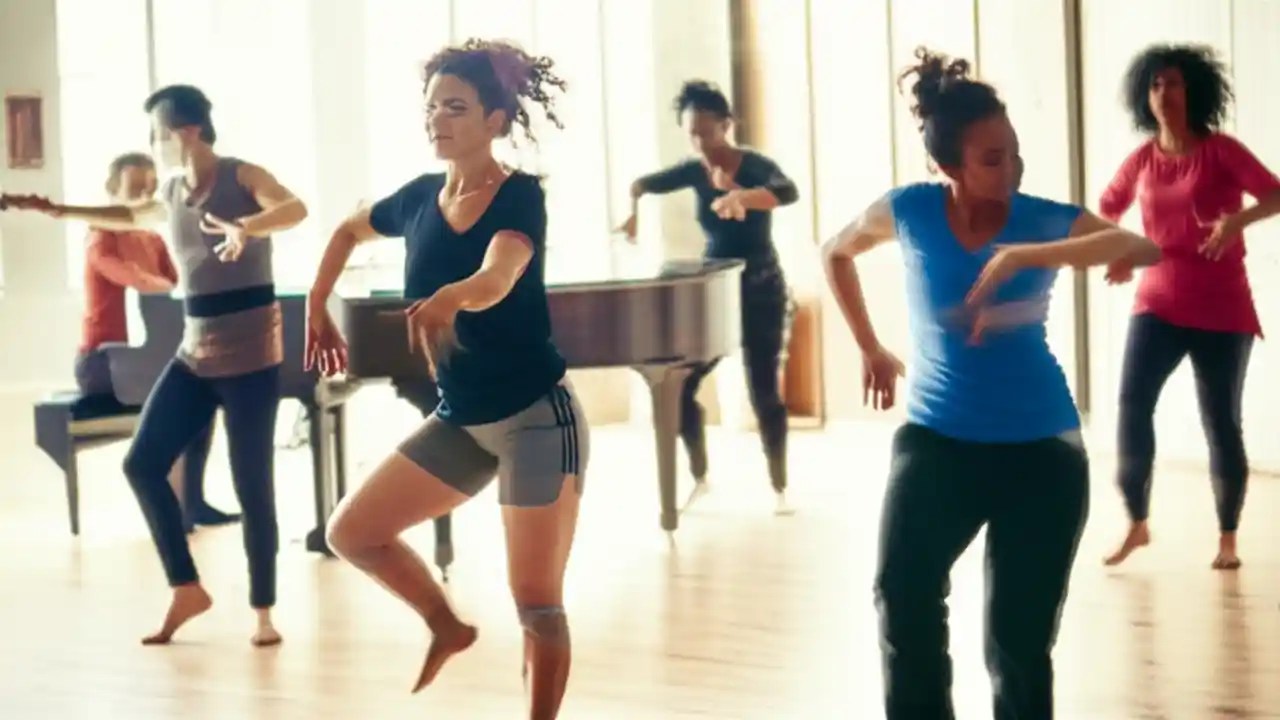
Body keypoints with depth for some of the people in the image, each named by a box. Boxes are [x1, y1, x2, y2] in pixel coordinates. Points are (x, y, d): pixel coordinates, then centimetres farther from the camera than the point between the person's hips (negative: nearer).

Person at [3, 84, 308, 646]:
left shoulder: (242, 177, -10)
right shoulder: (171, 193, 11)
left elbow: (295, 209, -30)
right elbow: (132, 217, 34)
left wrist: (245, 228, -50)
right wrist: (63, 212, 28)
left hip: (250, 356, -7)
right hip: (195, 354, 7)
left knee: (252, 485, -5)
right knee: (142, 463, 1)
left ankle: (263, 613, 9)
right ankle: (186, 589, 14)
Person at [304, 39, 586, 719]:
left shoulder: (520, 195, -15)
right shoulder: (420, 198, 3)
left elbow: (496, 280, -36)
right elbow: (347, 231, 25)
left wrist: (446, 299, -56)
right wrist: (318, 312, 17)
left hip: (537, 418, -7)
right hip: (459, 420, 7)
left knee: (537, 605, -4)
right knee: (352, 531, 4)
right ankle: (446, 625, 27)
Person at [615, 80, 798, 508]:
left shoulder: (754, 165, -15)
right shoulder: (695, 171, 0)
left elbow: (788, 192, -36)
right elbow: (643, 184, 14)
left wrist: (740, 197, -55)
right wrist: (633, 213, -9)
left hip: (761, 294, -5)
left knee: (763, 392, -6)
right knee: (679, 385, 0)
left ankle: (779, 486, 8)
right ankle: (698, 476, 17)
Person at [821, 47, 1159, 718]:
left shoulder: (1045, 221, -9)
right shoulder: (909, 211, -5)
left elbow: (1142, 248, -28)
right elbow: (835, 252, 15)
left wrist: (1023, 256, -35)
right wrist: (870, 348, 13)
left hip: (1041, 447, -1)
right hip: (937, 438, 1)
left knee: (1020, 638, 6)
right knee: (903, 601, -12)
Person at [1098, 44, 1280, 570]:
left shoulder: (1220, 150, -6)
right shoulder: (1141, 160, 4)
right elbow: (1106, 211, 21)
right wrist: (1118, 254, 3)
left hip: (1222, 308, -3)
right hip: (1158, 303, 3)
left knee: (1220, 423, 1)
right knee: (1132, 404, -13)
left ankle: (1228, 538, 16)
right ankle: (1137, 524, 2)